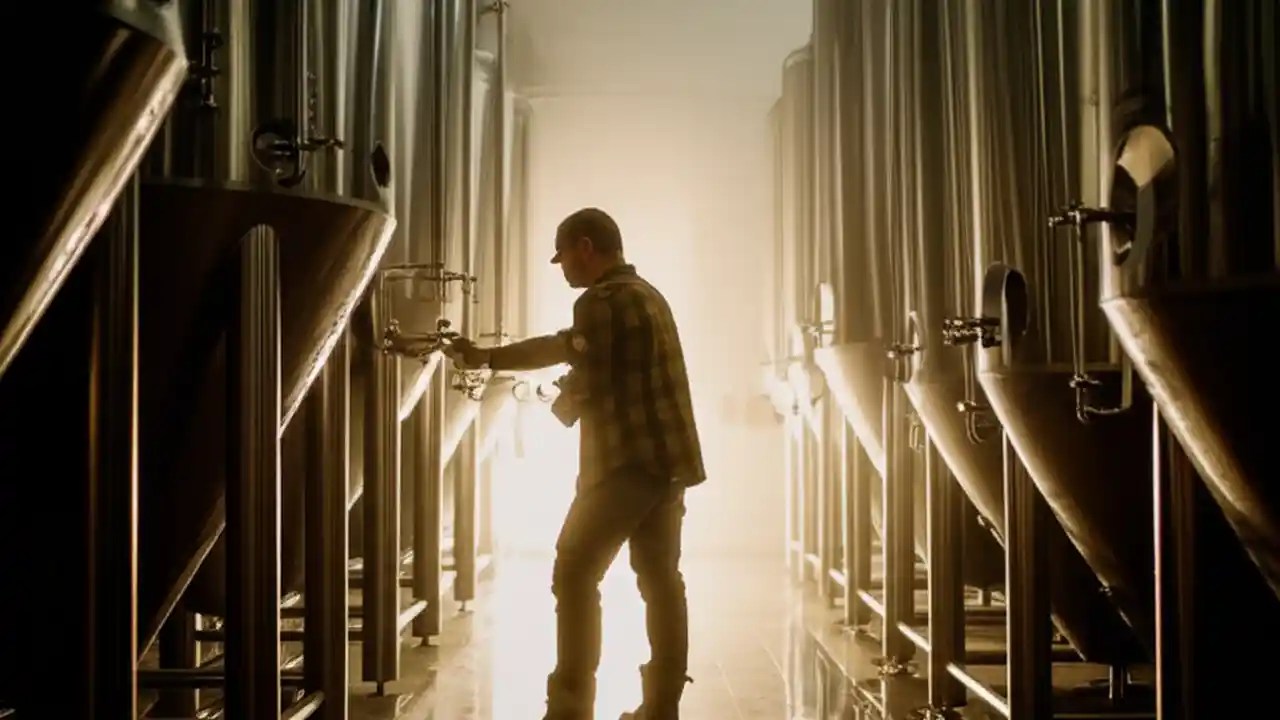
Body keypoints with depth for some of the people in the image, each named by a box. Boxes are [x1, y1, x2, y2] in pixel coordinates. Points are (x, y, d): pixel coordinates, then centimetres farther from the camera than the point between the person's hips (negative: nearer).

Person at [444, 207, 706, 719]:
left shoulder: (601, 301, -12)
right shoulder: (644, 294, 21)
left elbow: (585, 386, -14)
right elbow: (563, 346, 25)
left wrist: (562, 405, 9)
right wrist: (485, 358, 23)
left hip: (627, 460, -10)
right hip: (665, 459, 10)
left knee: (575, 573, -3)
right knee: (660, 578, 9)